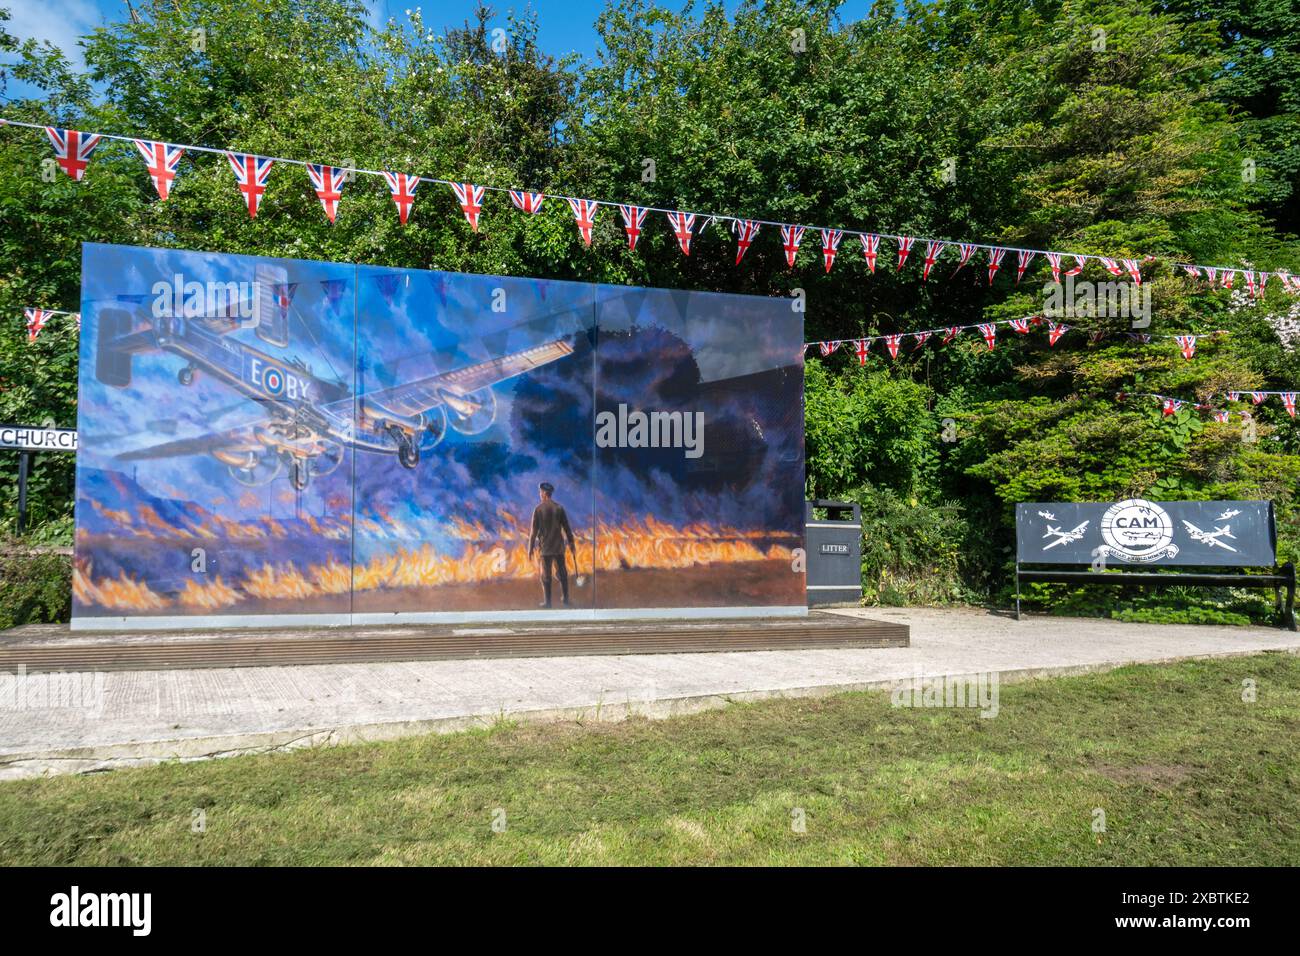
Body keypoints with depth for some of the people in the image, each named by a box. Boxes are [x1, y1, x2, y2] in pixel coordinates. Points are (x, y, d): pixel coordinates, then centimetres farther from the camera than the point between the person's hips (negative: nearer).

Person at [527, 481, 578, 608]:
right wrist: (571, 544, 9)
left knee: (546, 575, 5)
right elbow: (566, 528, 2)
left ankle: (547, 602, 8)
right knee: (562, 573, 12)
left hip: (545, 547, -3)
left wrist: (530, 548, -3)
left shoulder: (538, 509, -8)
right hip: (559, 546, 3)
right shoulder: (559, 507, 0)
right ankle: (565, 599, 17)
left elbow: (534, 531, -8)